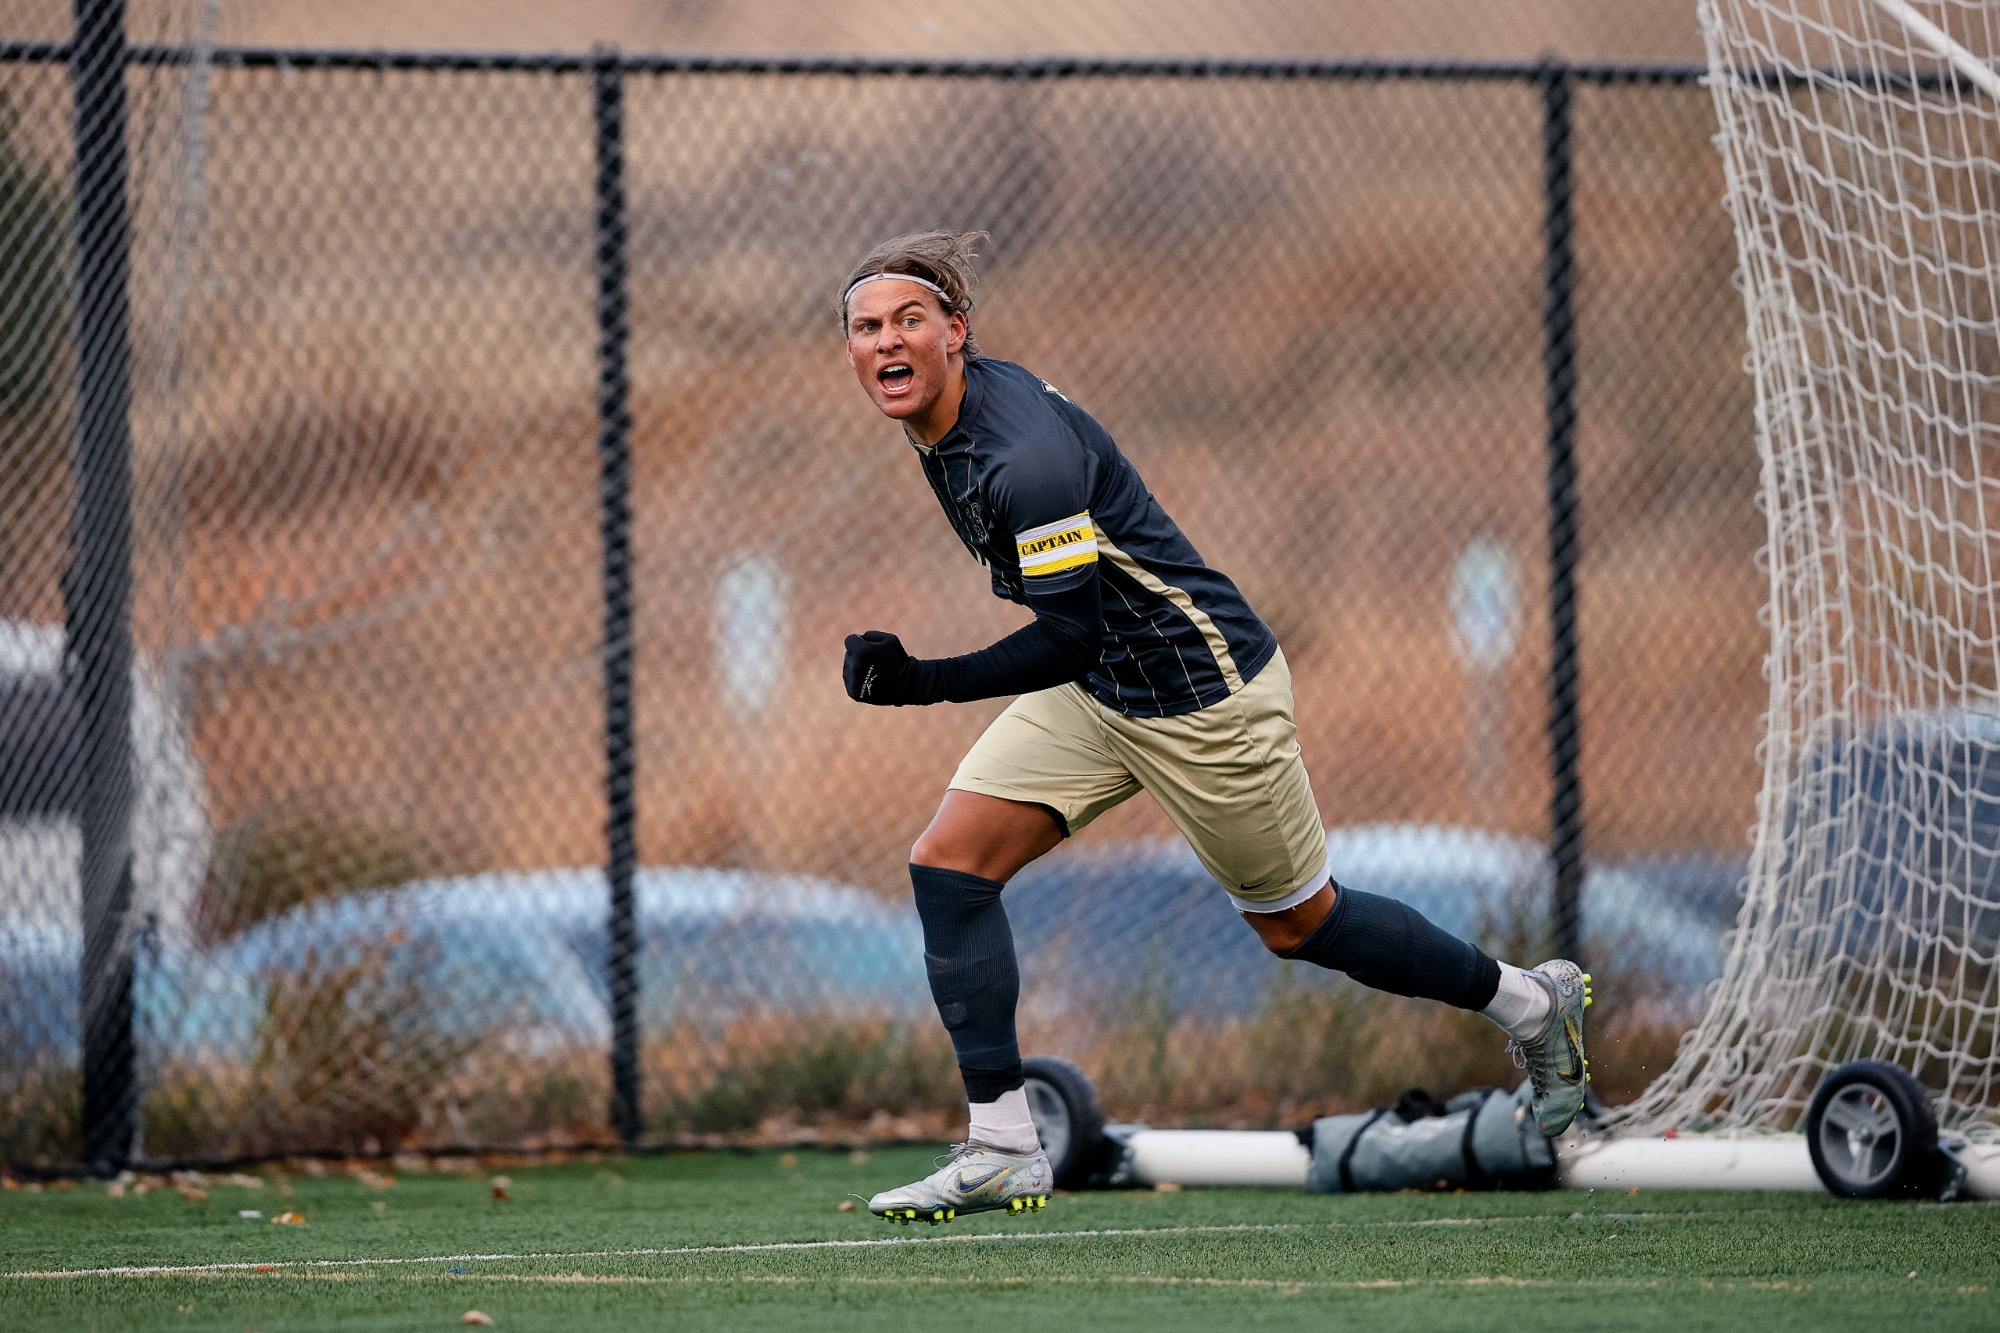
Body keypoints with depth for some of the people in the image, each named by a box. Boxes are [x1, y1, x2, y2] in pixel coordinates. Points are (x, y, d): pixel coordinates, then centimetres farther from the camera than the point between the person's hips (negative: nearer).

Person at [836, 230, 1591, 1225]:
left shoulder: (1027, 455, -32)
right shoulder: (943, 421, -2)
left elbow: (1069, 638, -32)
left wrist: (919, 683, -36)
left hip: (1200, 693, -9)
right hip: (1089, 689, 9)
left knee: (1298, 925, 9)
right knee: (948, 862, -8)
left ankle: (1531, 1003, 32)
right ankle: (1002, 1150, -6)